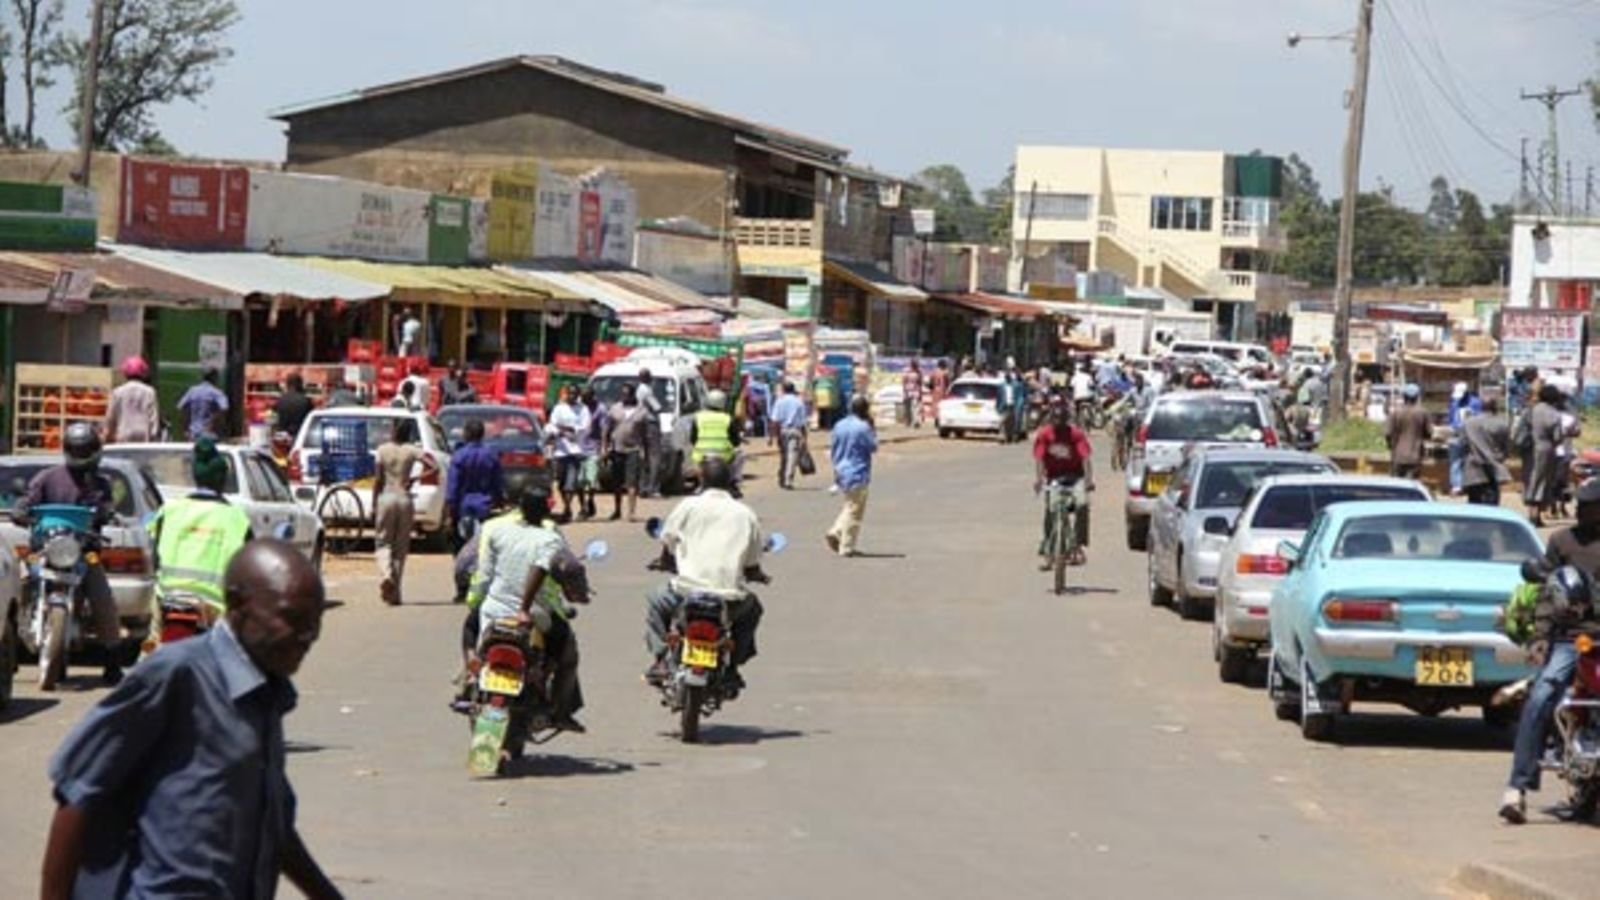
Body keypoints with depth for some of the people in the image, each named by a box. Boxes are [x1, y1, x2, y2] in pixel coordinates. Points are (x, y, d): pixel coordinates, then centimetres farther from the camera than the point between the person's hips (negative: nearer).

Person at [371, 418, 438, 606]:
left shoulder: (383, 450, -2)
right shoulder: (412, 451, -2)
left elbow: (378, 480, -2)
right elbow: (434, 467, -12)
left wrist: (374, 505, 5)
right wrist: (415, 479, 1)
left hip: (386, 498, -1)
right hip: (405, 499, 1)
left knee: (383, 542, 9)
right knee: (401, 546, 9)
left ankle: (386, 575, -21)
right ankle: (395, 593, 9)